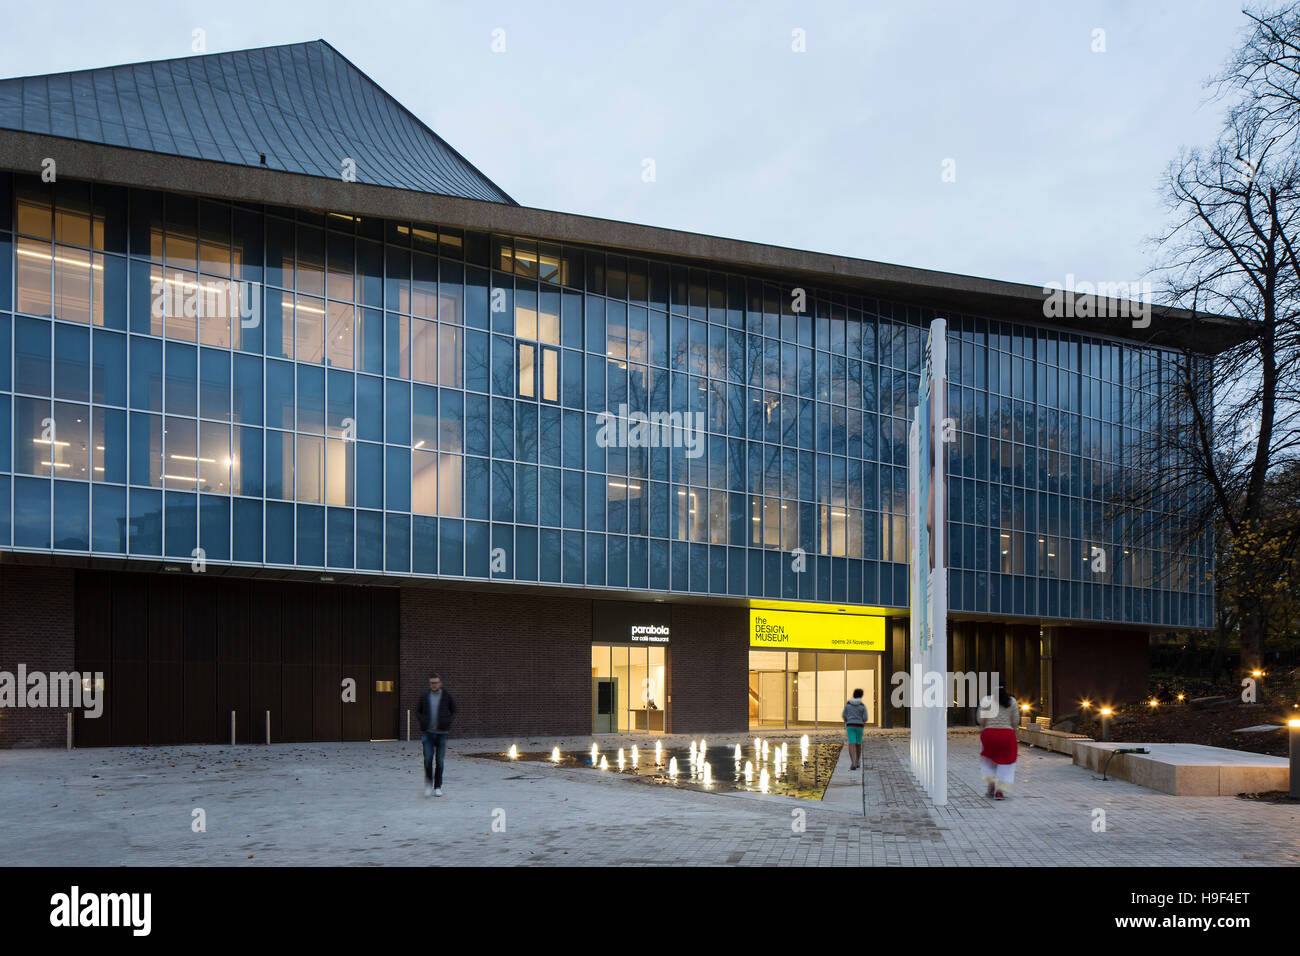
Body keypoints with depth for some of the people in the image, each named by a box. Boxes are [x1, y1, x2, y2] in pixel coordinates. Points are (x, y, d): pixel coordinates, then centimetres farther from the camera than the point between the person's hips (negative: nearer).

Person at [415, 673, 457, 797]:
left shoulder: (447, 696, -1)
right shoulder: (424, 696, 2)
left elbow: (454, 712, 9)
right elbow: (418, 711, 13)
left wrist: (447, 722, -7)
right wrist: (423, 721, -4)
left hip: (441, 733, 0)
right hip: (427, 733, 0)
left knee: (440, 761, 3)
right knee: (428, 759, -10)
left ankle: (438, 787, 16)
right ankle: (429, 783, 10)